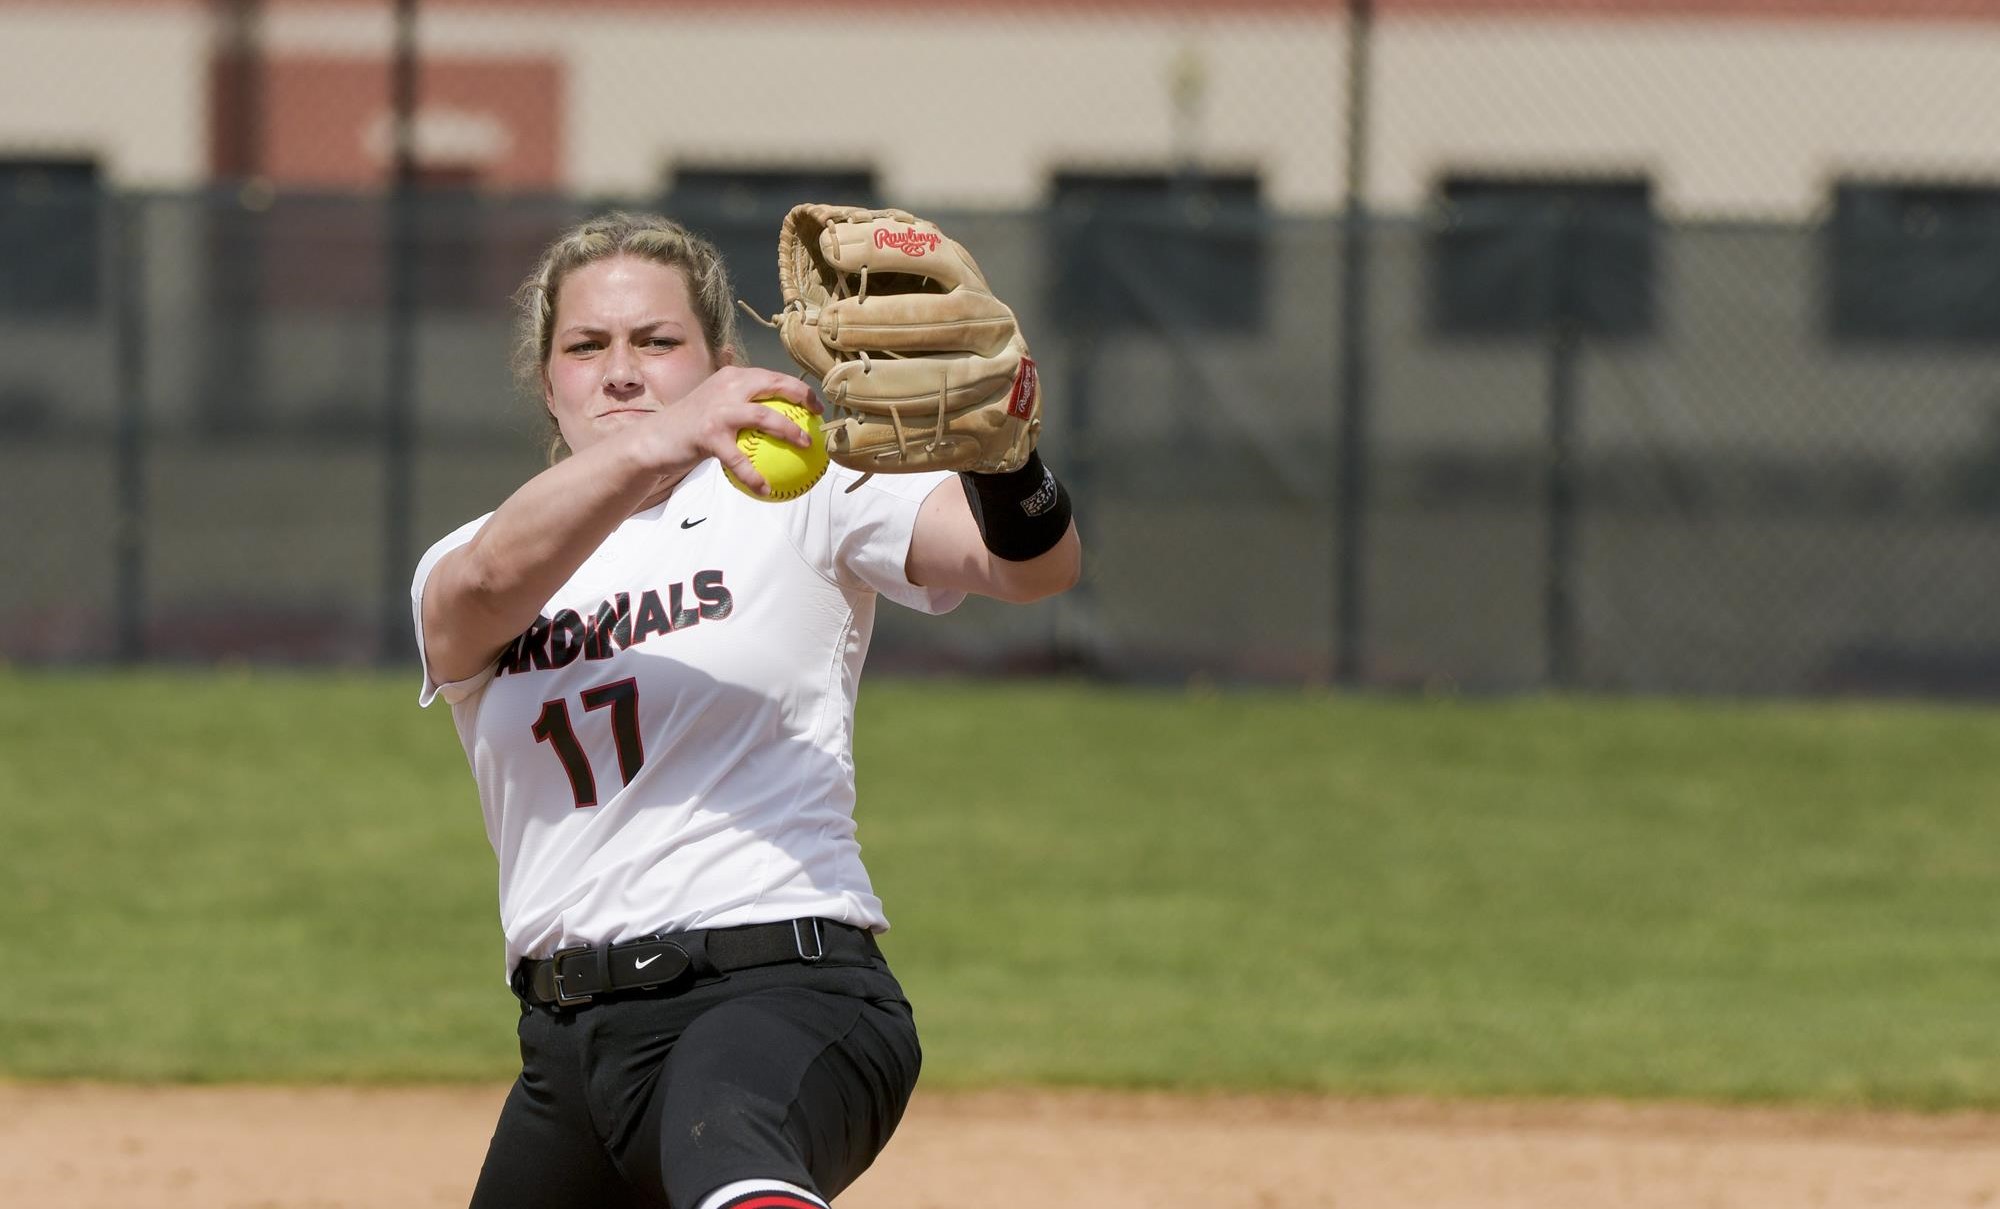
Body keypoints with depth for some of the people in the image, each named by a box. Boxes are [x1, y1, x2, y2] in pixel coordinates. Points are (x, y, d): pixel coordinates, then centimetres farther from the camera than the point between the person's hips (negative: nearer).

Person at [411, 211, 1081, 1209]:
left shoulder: (800, 494, 7)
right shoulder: (461, 574, 14)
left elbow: (1039, 565, -9)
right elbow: (492, 583, -13)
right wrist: (658, 443, -32)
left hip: (783, 993, -6)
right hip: (571, 1047, 6)